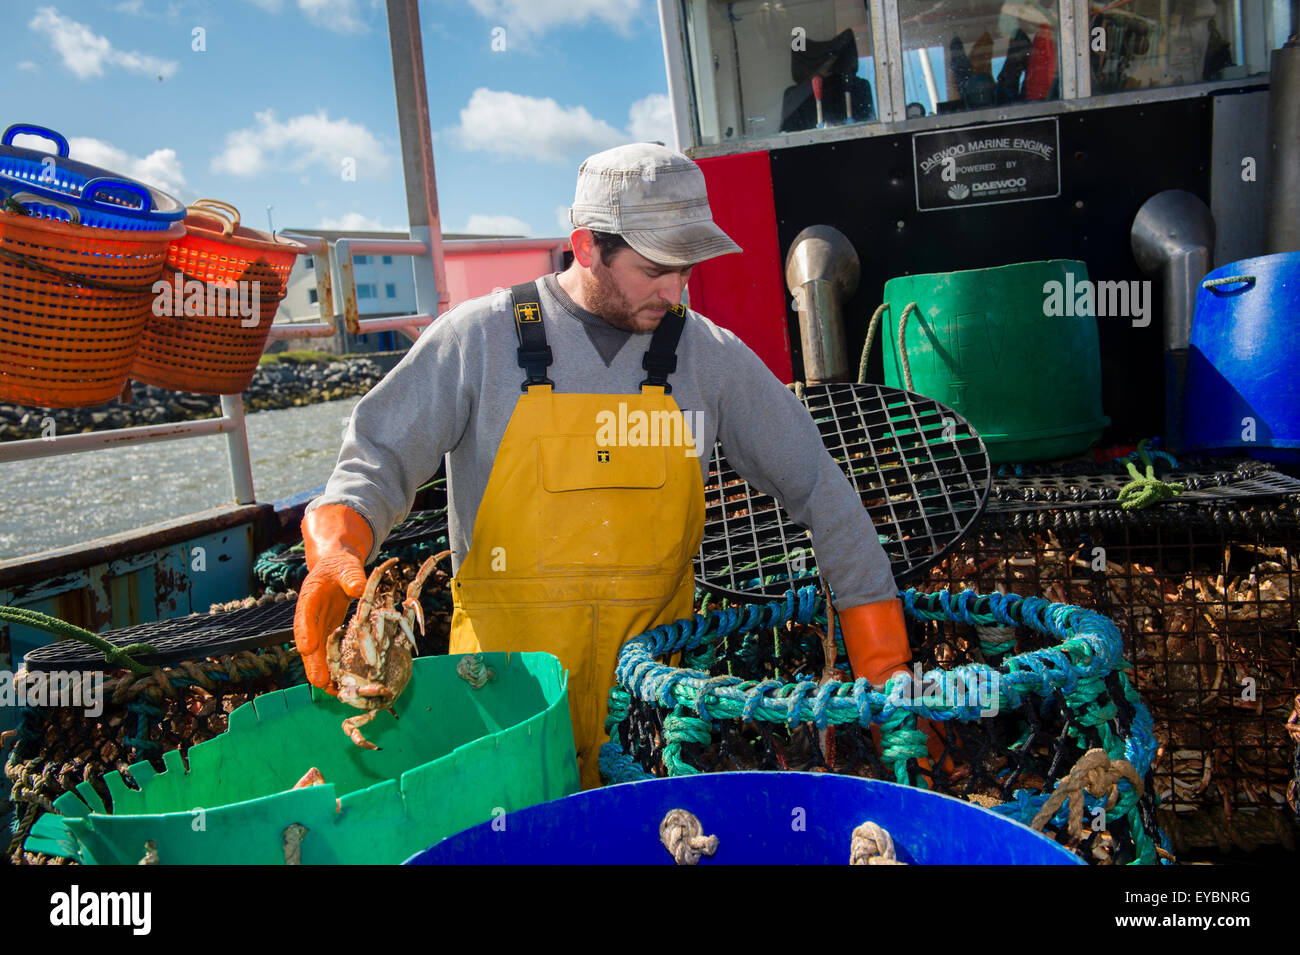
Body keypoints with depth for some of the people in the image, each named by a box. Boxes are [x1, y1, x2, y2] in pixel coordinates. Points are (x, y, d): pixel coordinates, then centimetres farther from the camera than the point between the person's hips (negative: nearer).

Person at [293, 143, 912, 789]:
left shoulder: (706, 353, 2)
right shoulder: (479, 339, -3)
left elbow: (817, 486, 5)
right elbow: (378, 459, 0)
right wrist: (337, 550, -22)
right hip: (510, 668, -1)